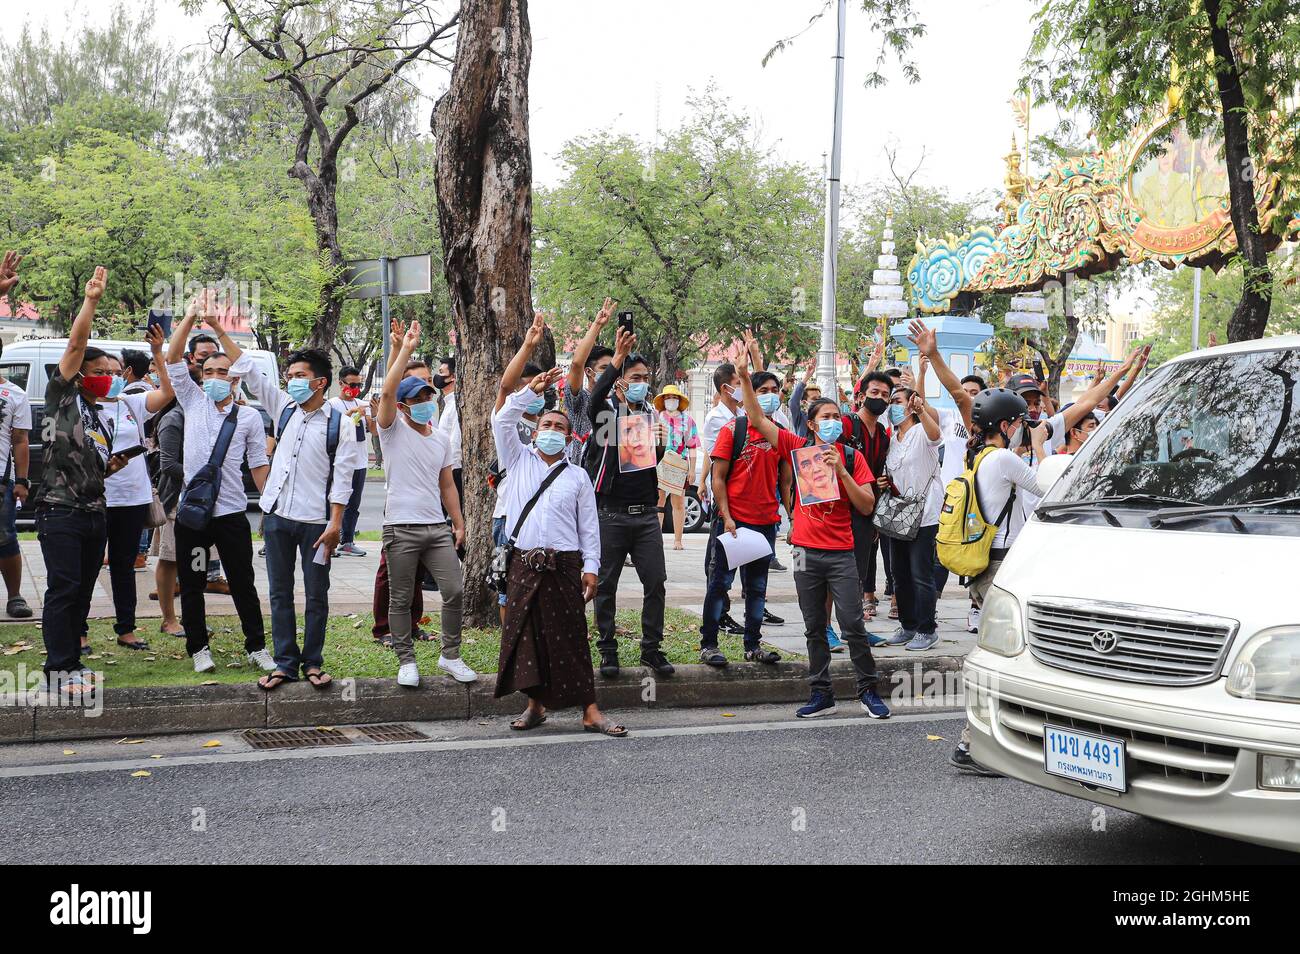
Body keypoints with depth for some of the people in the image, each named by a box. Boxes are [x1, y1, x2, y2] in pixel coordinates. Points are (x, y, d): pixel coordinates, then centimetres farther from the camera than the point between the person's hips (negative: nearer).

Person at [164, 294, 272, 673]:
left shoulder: (249, 418, 4)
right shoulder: (193, 403, 6)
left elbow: (258, 465, 8)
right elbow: (172, 359, -1)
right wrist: (190, 318, -9)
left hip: (231, 513, -1)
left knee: (243, 584, 6)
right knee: (192, 585, 7)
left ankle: (257, 647, 15)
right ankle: (199, 648, 19)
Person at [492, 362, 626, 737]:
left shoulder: (577, 476, 9)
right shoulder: (519, 460, 12)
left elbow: (589, 526, 6)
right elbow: (502, 422, 0)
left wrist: (591, 567, -2)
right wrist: (532, 391, -6)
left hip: (564, 566, -1)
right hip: (523, 565, 1)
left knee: (571, 640, -2)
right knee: (525, 636, 3)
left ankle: (590, 712, 0)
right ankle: (535, 706, 15)